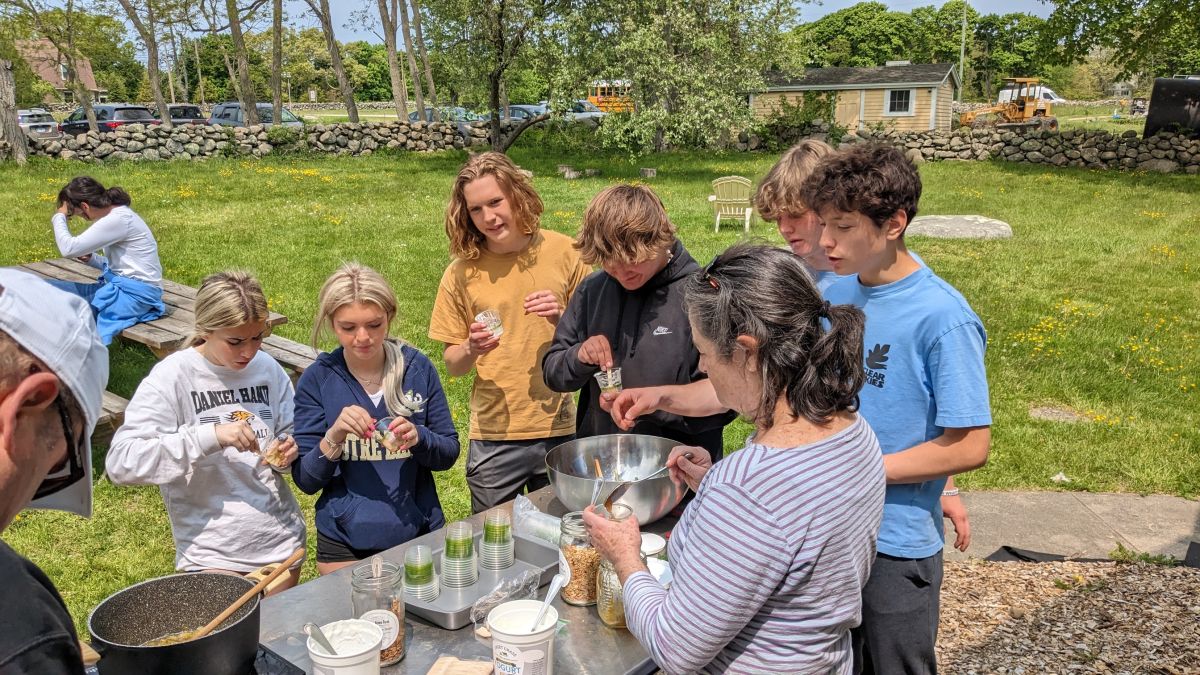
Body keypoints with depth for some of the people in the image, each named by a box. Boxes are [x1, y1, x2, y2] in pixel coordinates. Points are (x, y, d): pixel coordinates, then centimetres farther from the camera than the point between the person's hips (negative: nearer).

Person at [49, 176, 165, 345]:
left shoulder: (119, 219, -17)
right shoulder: (116, 214, 13)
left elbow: (69, 248, -18)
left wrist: (59, 217, -1)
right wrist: (91, 258, 4)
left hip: (136, 294, -10)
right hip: (118, 284, 10)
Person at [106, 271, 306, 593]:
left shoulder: (268, 368, -1)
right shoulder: (173, 376, -12)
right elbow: (121, 462, -20)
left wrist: (289, 451, -12)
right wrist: (211, 435, -27)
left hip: (281, 541, 4)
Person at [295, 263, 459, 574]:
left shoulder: (418, 368, -5)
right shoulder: (317, 379, -7)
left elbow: (449, 453, 0)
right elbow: (305, 480, -6)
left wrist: (418, 437, -20)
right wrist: (334, 437, -24)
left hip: (419, 534, 1)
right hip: (344, 544, -1)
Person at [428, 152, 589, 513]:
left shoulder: (563, 252, -4)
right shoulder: (462, 272, -4)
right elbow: (452, 365, 1)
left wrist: (564, 318, -14)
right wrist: (471, 350, -19)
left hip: (558, 431, 1)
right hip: (493, 440, 0)